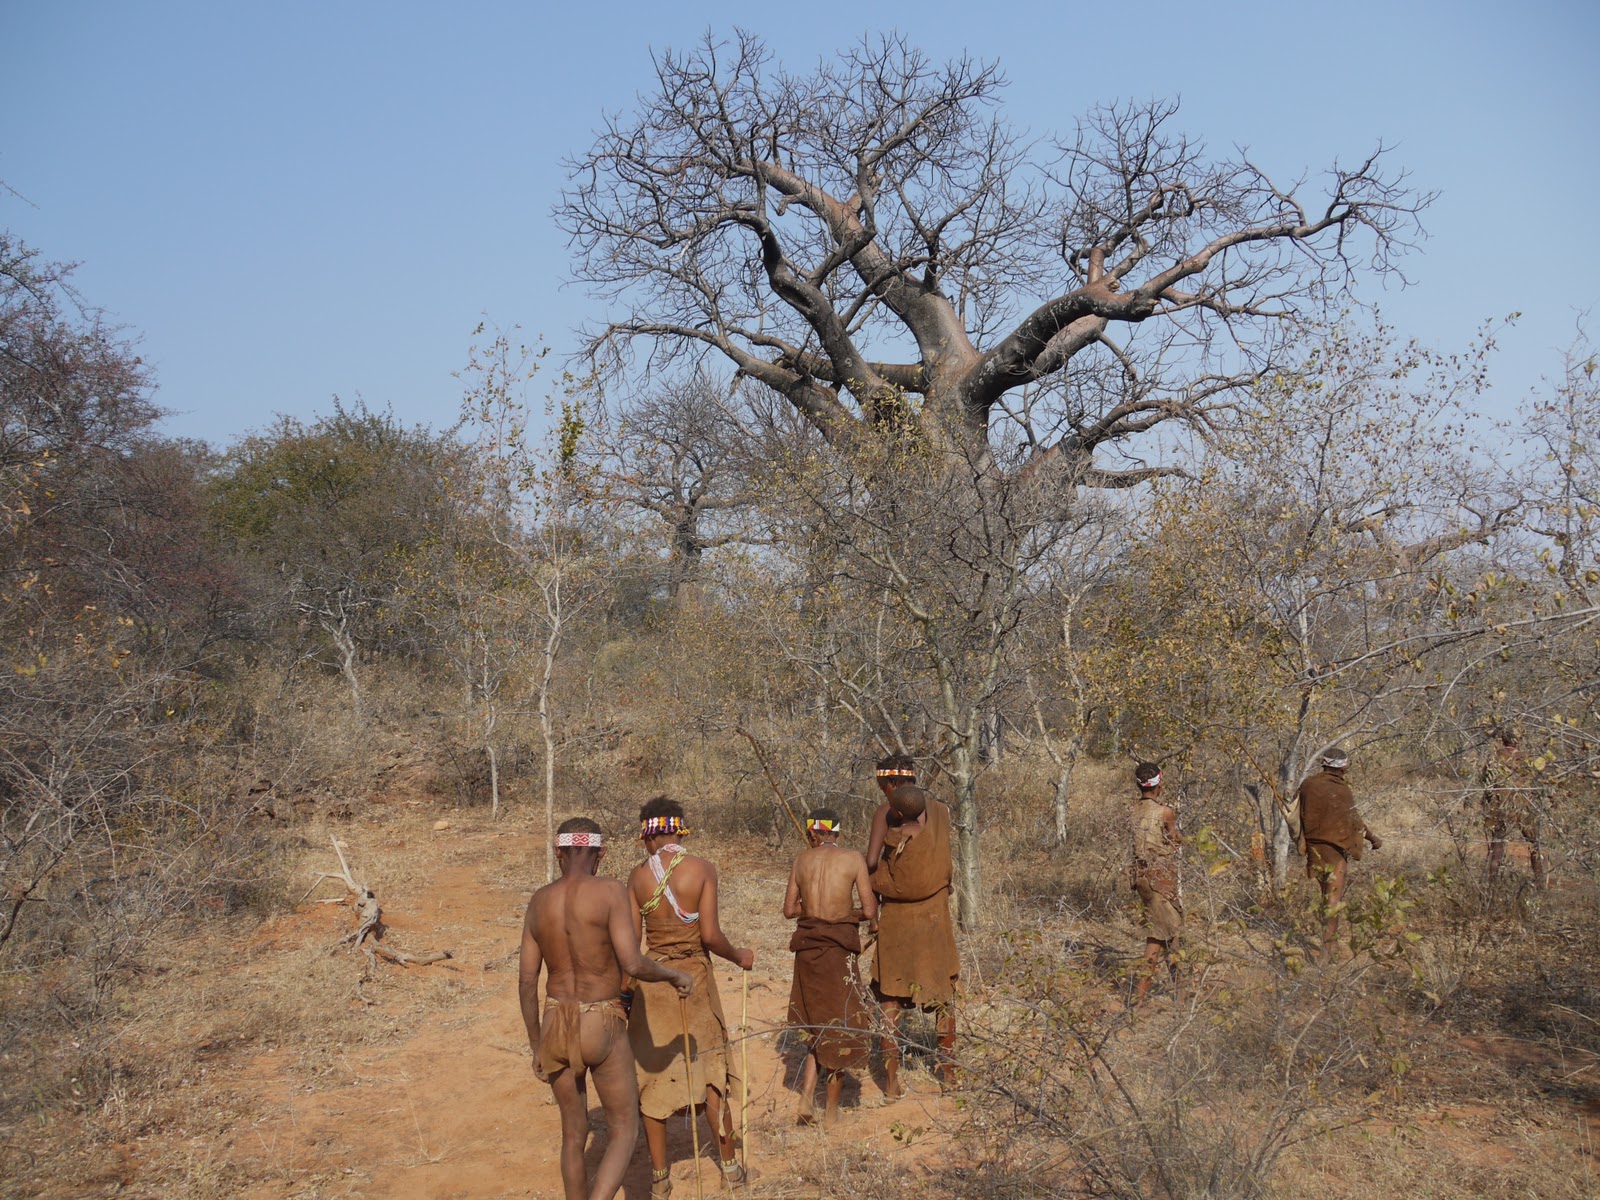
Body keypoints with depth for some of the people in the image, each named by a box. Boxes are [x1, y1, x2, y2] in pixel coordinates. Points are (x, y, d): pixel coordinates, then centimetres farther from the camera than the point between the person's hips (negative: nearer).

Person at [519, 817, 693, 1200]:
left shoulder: (539, 901, 3)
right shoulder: (610, 892, -12)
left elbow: (526, 982, 5)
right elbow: (632, 963, -20)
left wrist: (536, 1044, 15)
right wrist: (674, 975, -2)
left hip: (556, 1024, 5)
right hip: (602, 1025, -5)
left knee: (573, 1133, 20)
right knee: (624, 1131, 9)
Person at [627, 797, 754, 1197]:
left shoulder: (639, 875, -6)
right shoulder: (701, 868, -11)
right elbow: (710, 935, -15)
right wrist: (739, 957, 4)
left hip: (652, 981, 1)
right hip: (694, 978, -1)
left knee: (652, 1076, 11)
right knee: (710, 1069, 15)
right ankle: (729, 1165, 25)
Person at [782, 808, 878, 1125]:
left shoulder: (801, 860, 6)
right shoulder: (853, 858, -3)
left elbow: (790, 909, 9)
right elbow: (870, 911, -5)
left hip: (807, 944, 3)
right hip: (838, 947, -3)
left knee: (816, 1020, 21)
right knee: (841, 1026, 9)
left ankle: (808, 1092, 7)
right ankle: (832, 1110, 16)